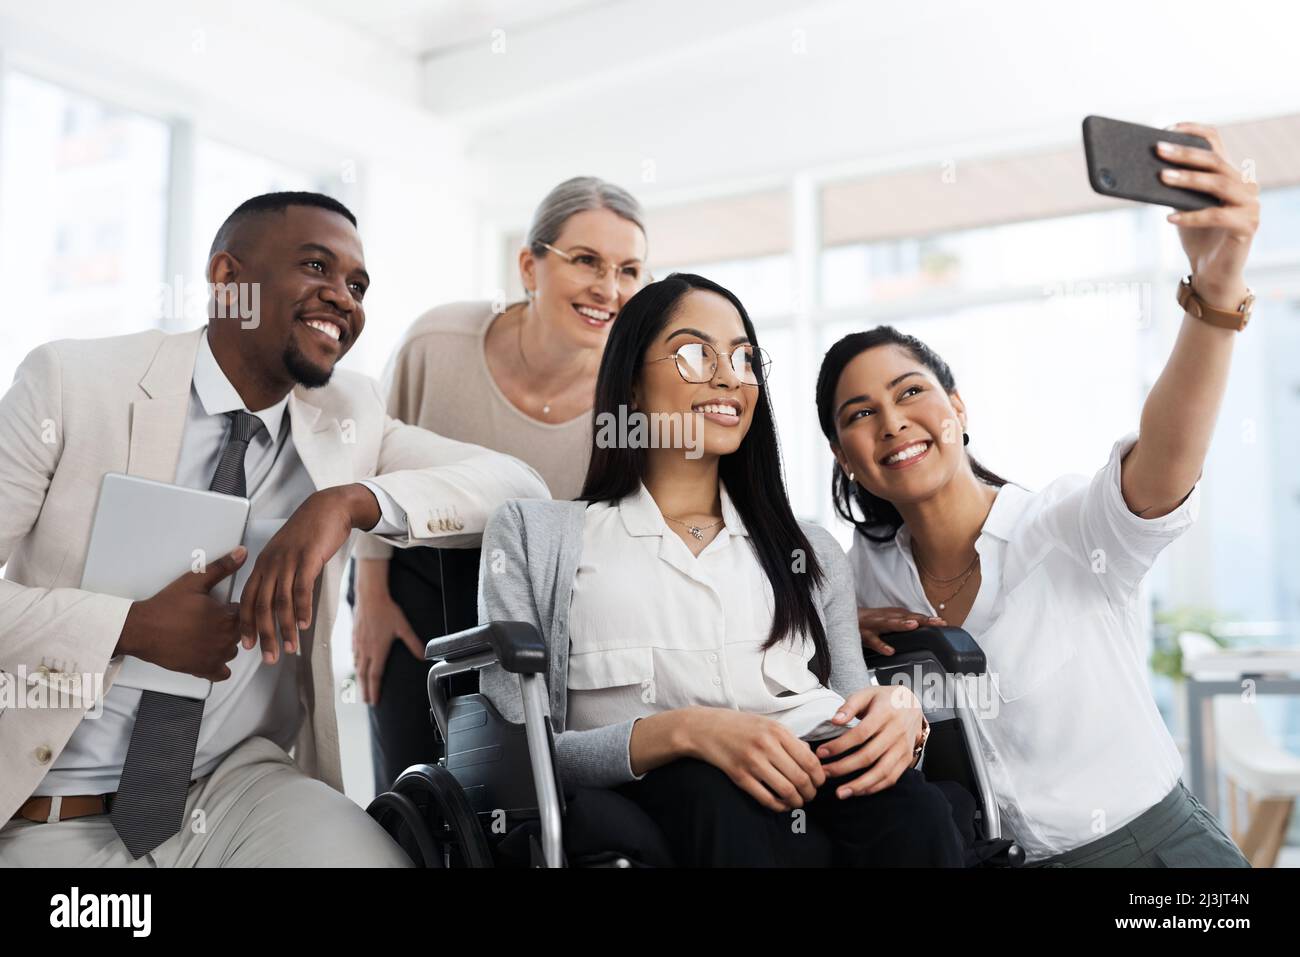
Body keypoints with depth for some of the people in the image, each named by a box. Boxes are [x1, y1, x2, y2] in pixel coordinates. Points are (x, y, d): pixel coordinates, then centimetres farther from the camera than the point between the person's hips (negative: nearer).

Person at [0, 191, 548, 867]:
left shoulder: (348, 416, 3)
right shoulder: (70, 381, -6)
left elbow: (522, 487, -6)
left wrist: (353, 500, -19)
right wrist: (133, 628, -19)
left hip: (242, 789, 2)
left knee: (365, 854, -24)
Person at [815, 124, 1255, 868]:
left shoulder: (1073, 532, -15)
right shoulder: (870, 569, -2)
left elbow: (1168, 460, -34)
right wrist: (845, 636, -8)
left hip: (1154, 841, -3)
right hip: (996, 855, 3)